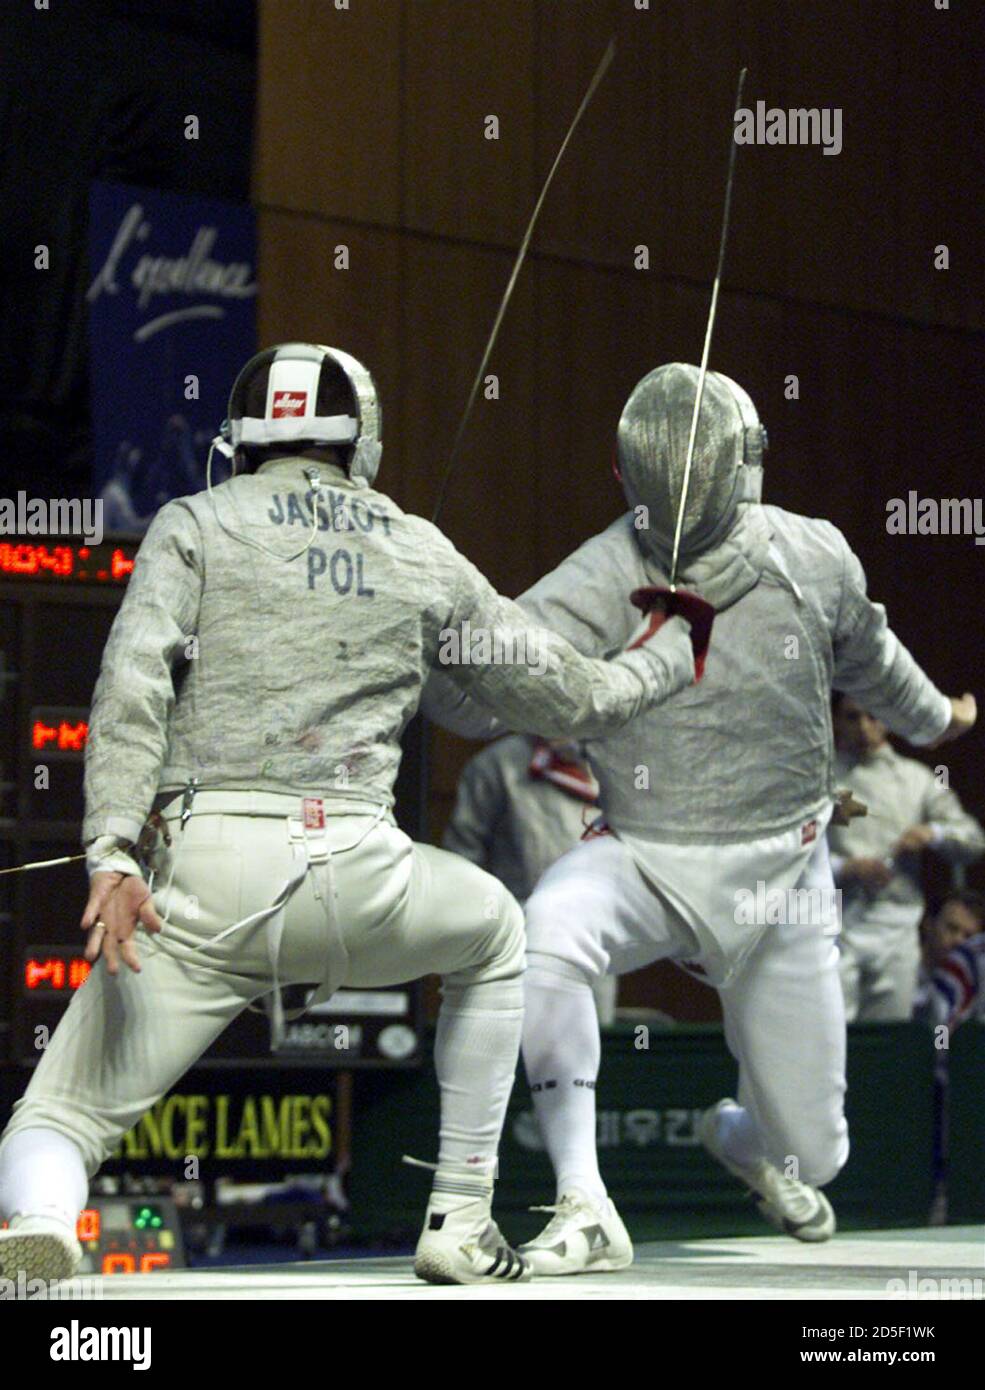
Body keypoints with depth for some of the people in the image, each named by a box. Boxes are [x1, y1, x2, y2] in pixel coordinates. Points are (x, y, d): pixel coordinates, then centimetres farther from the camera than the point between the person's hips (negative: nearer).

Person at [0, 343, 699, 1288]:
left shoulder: (195, 525, 11)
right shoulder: (423, 555, 17)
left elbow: (132, 686, -8)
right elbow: (568, 700, 26)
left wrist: (111, 856, -16)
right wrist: (668, 659, 46)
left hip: (202, 877, -1)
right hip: (354, 879, 1)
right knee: (495, 936, 36)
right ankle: (459, 1223, 32)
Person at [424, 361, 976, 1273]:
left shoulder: (814, 561, -10)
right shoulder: (599, 582, -20)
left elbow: (863, 652, 14)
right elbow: (479, 697, -32)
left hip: (780, 878, 2)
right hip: (645, 858, -2)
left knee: (811, 1153, 7)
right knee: (545, 934, -38)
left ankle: (739, 1136, 48)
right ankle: (583, 1209, -27)